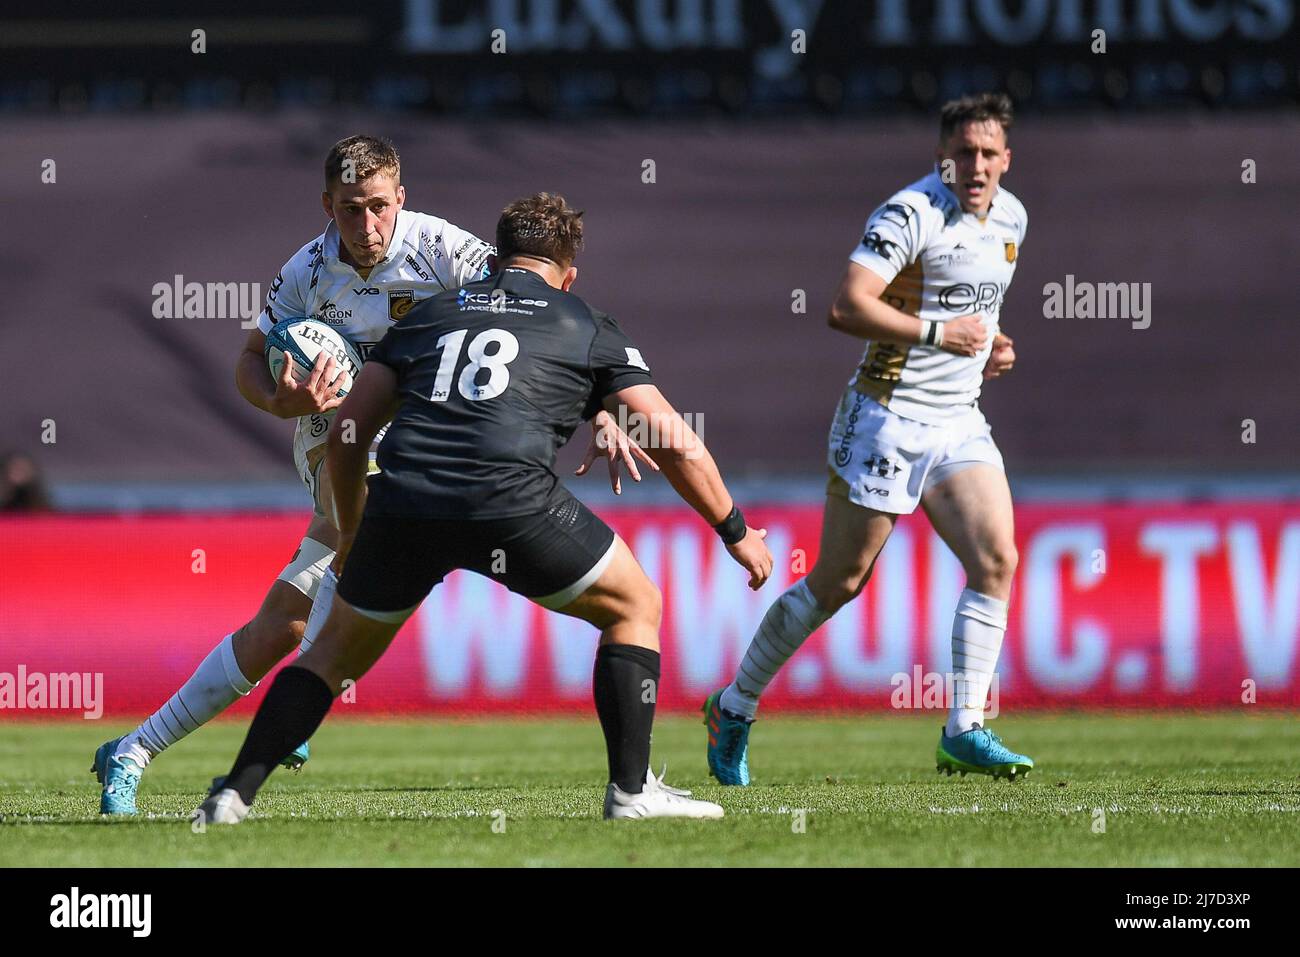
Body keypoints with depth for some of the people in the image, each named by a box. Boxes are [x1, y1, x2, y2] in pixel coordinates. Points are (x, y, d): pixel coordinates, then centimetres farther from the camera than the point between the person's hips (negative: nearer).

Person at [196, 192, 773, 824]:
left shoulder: (428, 315, 28)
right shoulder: (589, 329, 21)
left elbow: (346, 431, 25)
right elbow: (676, 444, 17)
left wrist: (351, 535, 38)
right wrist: (736, 533, 30)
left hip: (402, 502, 3)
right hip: (511, 500, -3)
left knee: (338, 650, 24)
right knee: (633, 608, 20)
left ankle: (233, 795, 15)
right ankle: (631, 790, 12)